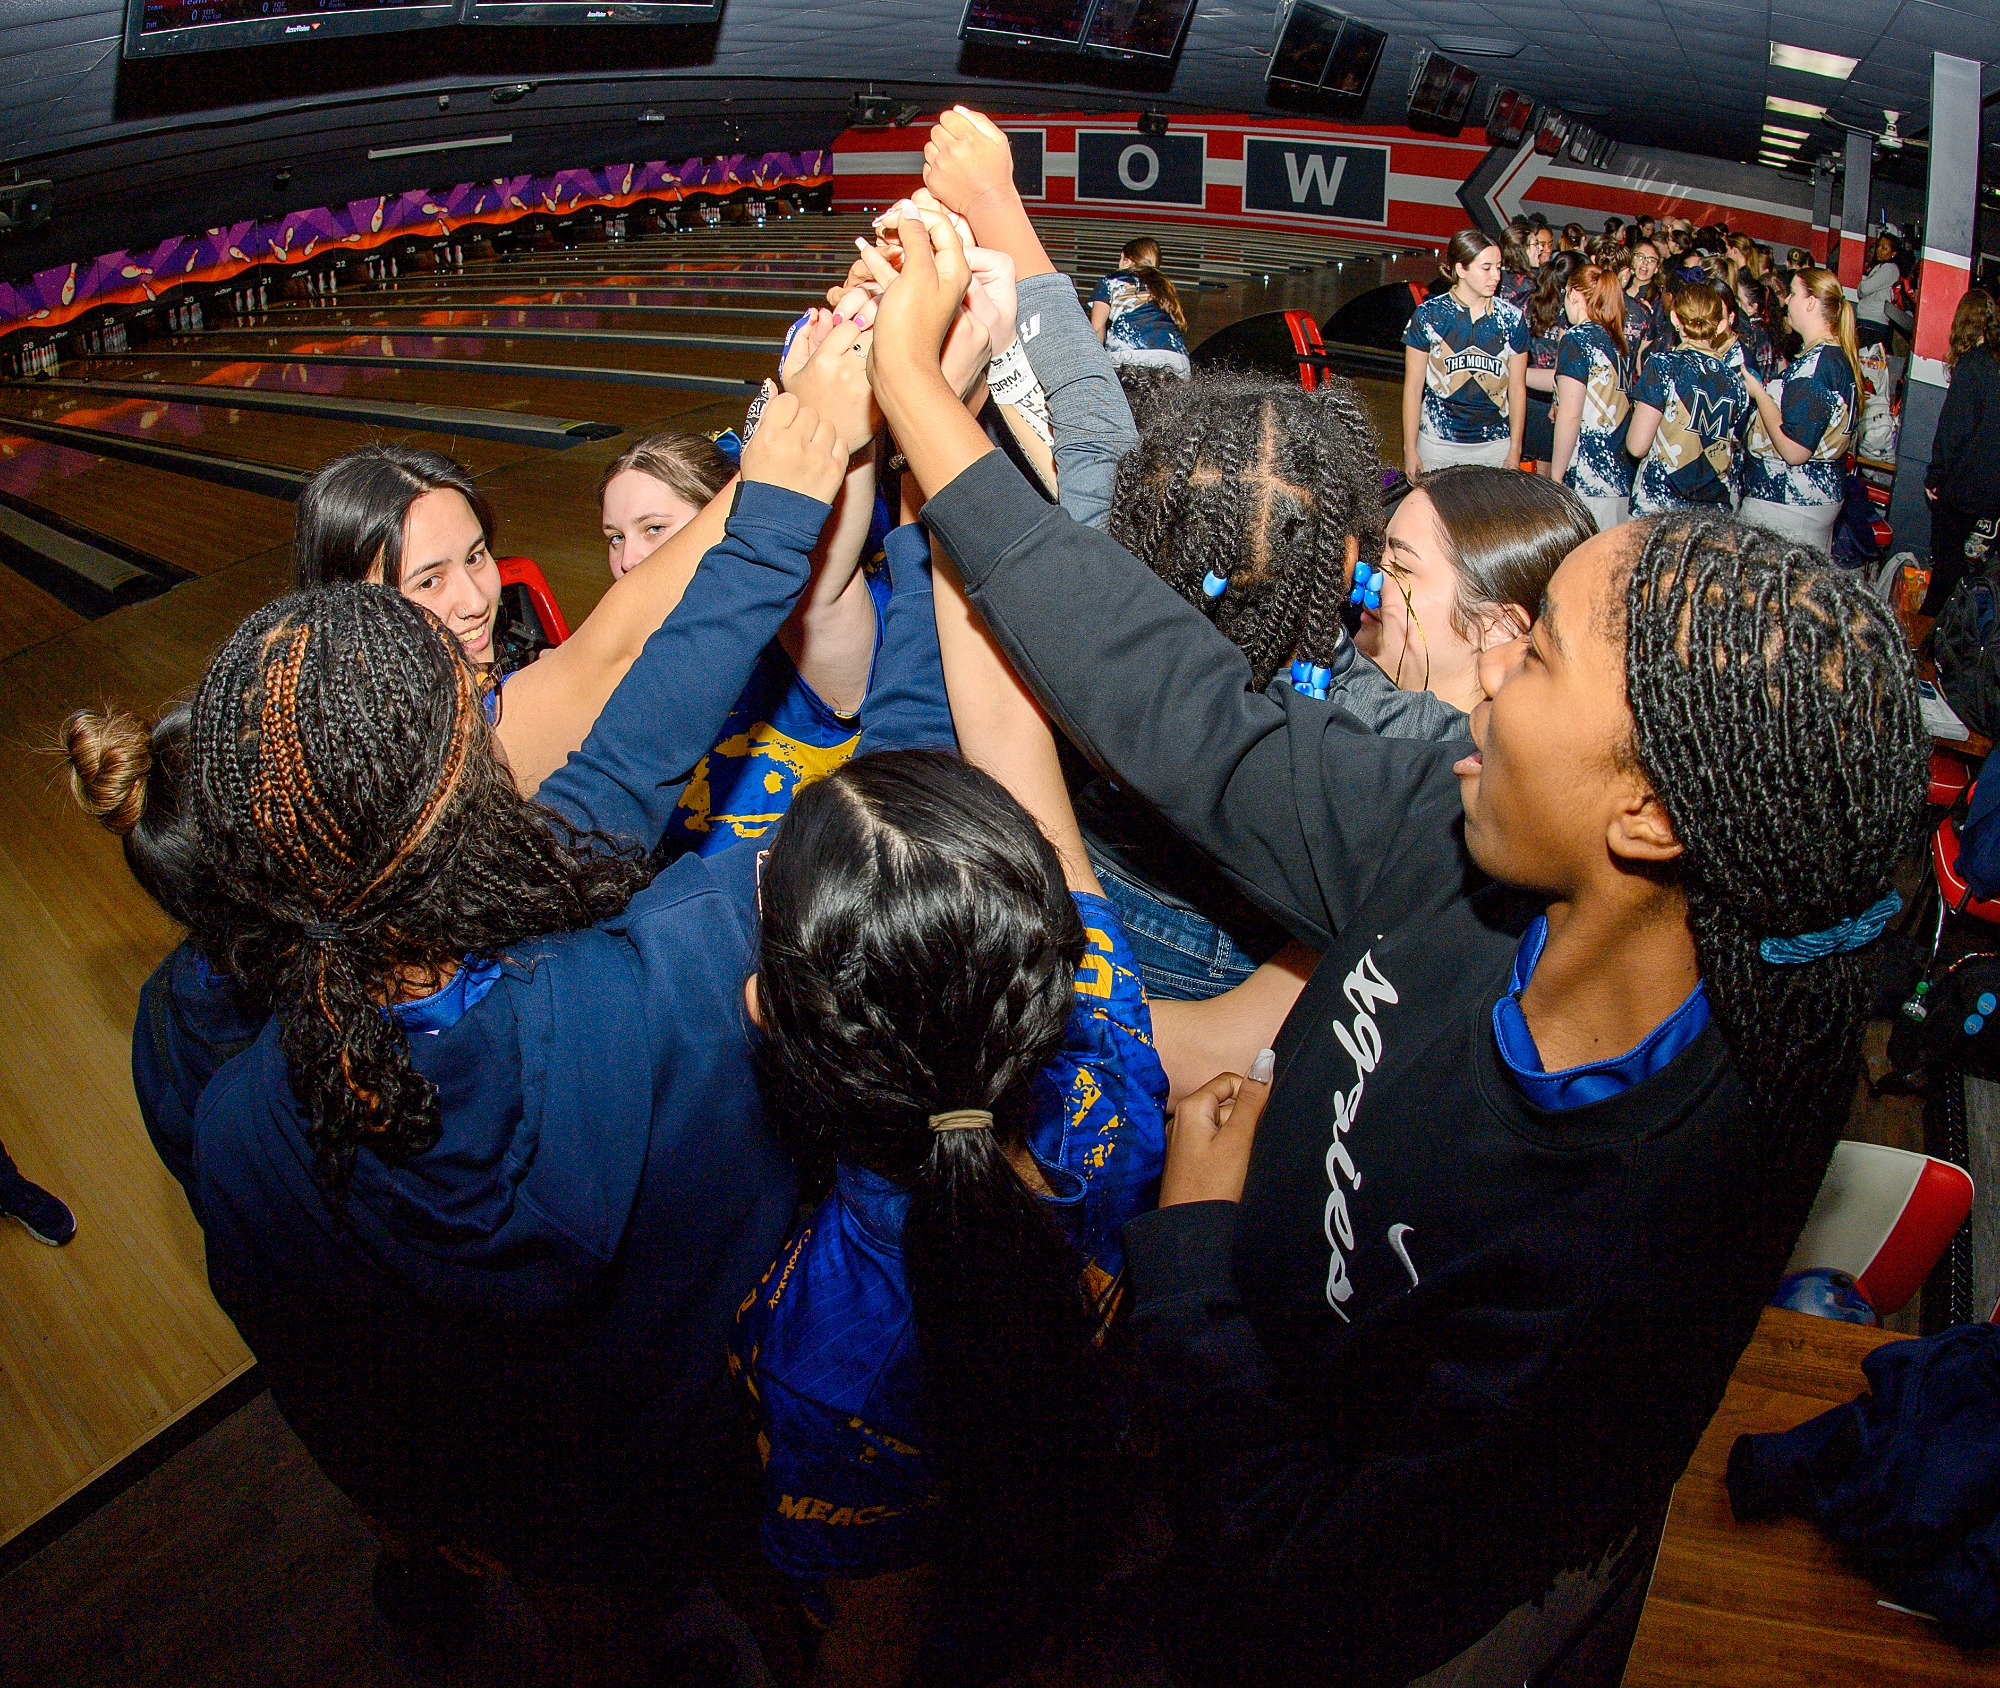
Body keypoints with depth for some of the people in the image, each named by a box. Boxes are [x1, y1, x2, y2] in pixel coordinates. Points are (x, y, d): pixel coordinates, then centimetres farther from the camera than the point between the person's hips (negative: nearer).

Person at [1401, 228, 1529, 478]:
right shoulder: (1428, 315, -2)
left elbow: (1517, 389, 8)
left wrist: (1514, 451, 4)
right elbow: (1413, 388, 0)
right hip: (1438, 445, -2)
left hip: (1495, 445, 2)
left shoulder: (1512, 320, 4)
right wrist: (1410, 450, -3)